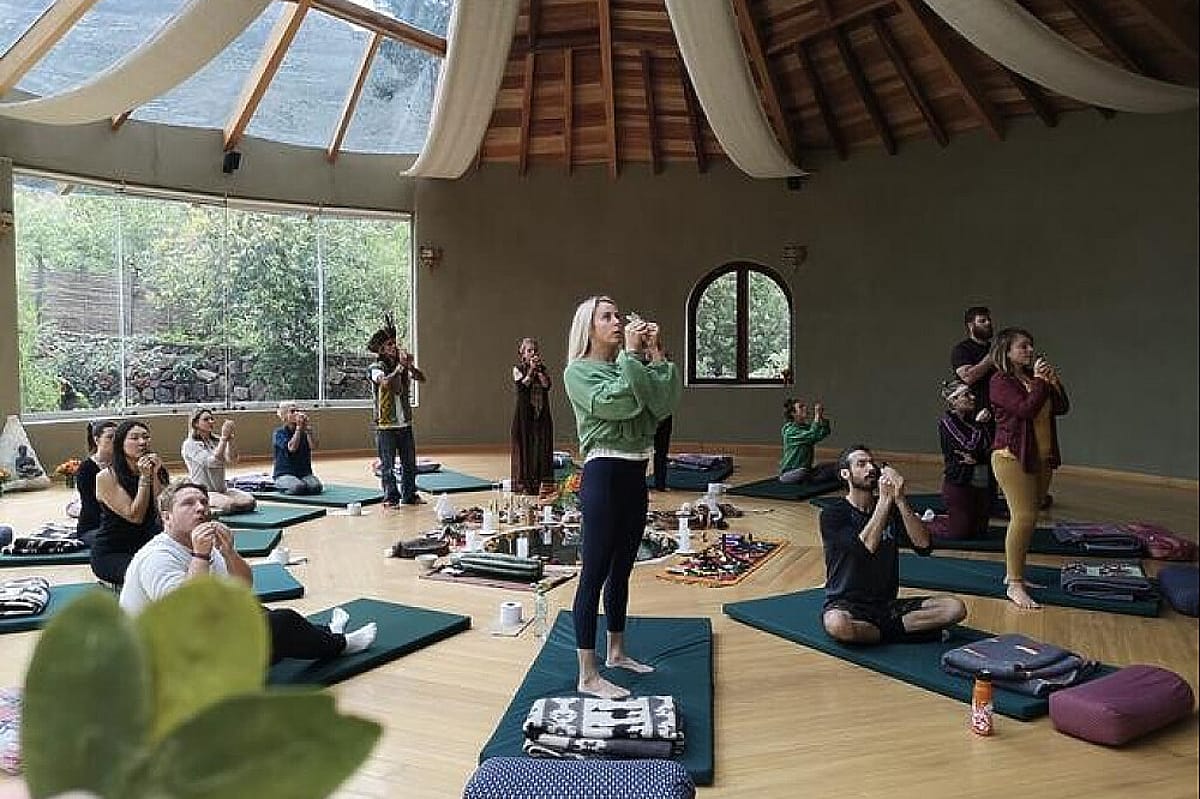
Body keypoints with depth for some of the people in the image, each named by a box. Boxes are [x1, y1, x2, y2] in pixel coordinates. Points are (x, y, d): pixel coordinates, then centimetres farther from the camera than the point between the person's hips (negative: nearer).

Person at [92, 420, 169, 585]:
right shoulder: (106, 478, -10)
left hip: (146, 547, 5)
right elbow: (135, 516, -17)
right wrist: (144, 477, -20)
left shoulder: (154, 469, 3)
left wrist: (155, 474, -15)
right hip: (110, 553, -5)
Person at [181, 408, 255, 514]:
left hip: (222, 490, 6)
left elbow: (232, 459, -5)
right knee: (230, 504, -32)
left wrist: (230, 438, -16)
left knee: (249, 501, -19)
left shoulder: (217, 440, 12)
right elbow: (212, 462, -19)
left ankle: (214, 510, 1)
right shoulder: (190, 444, -4)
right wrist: (224, 437, -19)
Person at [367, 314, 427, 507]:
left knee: (409, 462, 11)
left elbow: (422, 379, -4)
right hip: (385, 425, -5)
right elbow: (386, 382, -25)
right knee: (387, 464, 1)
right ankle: (390, 497, 11)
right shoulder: (376, 368, -6)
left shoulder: (404, 367, 8)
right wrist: (400, 367, -25)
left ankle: (409, 495, 22)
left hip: (405, 424, 5)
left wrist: (410, 366, -18)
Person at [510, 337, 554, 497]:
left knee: (542, 445, 0)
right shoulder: (518, 369, 2)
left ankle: (543, 482, 2)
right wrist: (531, 370, -13)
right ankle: (524, 483, 6)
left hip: (542, 413, 3)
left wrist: (538, 369, -10)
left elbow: (547, 385, -5)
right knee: (525, 445, -1)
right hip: (525, 413, -3)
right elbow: (522, 385, -14)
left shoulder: (543, 369, 11)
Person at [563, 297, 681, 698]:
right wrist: (631, 353, -15)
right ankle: (588, 675, 2)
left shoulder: (631, 366, 13)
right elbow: (616, 404, -21)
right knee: (595, 573, -4)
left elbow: (664, 403, -2)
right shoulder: (578, 371, -5)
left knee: (621, 569, 18)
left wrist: (655, 353, -4)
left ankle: (616, 651, 33)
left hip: (635, 475, 7)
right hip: (604, 474, -7)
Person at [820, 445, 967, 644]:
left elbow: (924, 546, -9)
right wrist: (885, 500, -22)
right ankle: (898, 631, -13)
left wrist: (900, 500, -18)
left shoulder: (892, 509, 7)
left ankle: (885, 628, -12)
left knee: (955, 607, -14)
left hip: (888, 604, 4)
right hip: (846, 604, -4)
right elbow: (866, 547, -24)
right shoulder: (833, 515, -7)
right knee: (837, 625, -39)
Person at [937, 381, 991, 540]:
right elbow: (971, 446, -19)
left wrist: (975, 458, -15)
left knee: (980, 532, 12)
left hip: (983, 483, 7)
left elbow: (990, 448, 3)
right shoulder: (946, 421, -10)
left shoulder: (973, 418, 9)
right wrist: (978, 423, -9)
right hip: (959, 483, -7)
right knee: (960, 533, -3)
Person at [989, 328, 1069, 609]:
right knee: (1024, 517, -13)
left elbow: (1062, 408, 6)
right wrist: (1040, 381, -13)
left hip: (1041, 457, 8)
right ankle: (1014, 585, -8)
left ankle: (1013, 572, 23)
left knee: (1027, 517, 12)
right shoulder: (1001, 381, -9)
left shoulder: (1034, 376, 12)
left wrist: (1054, 381, -5)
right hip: (1012, 456, -8)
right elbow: (1026, 409, -22)